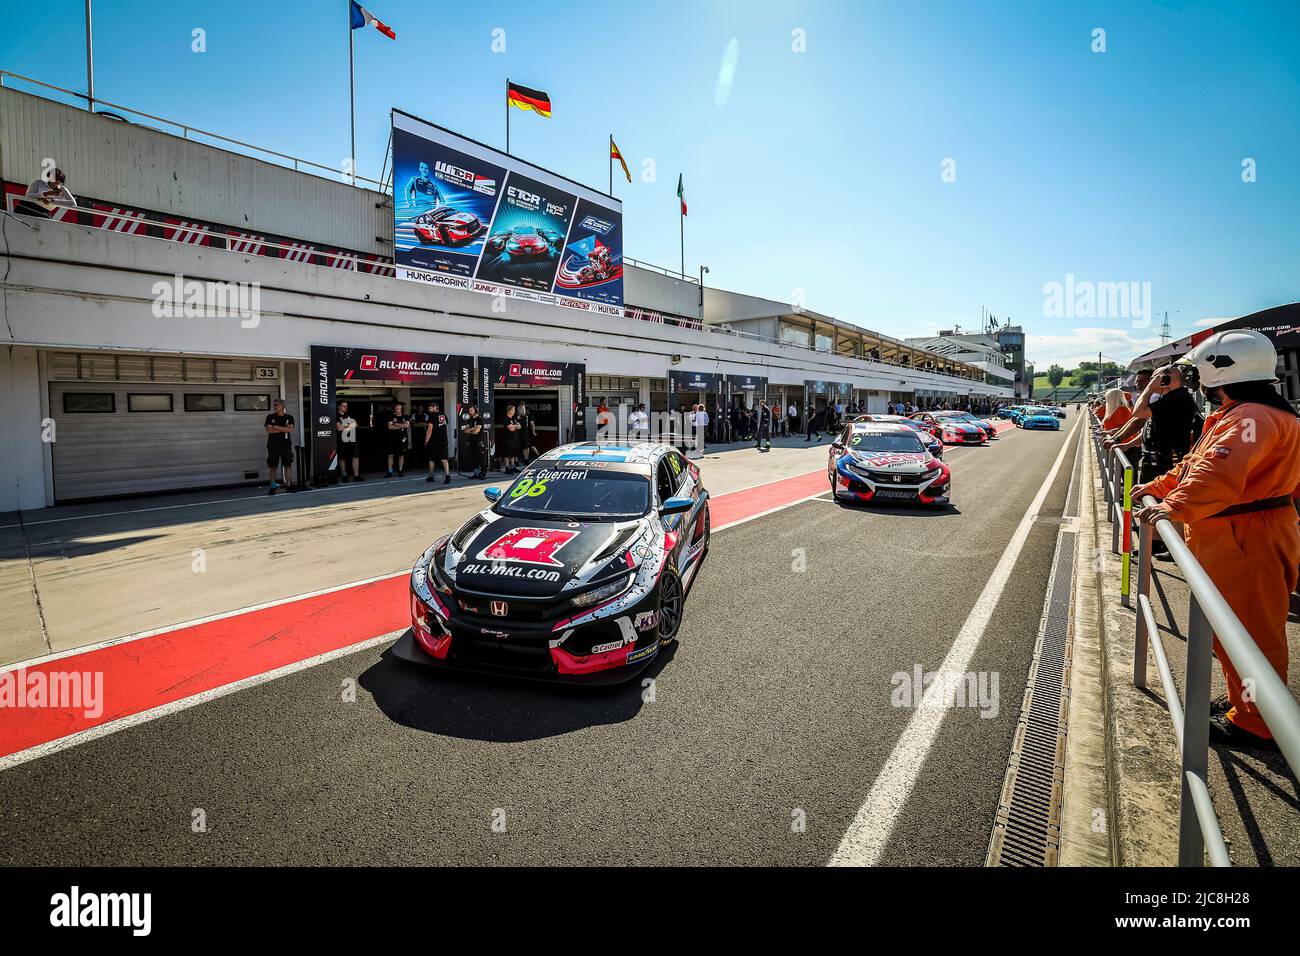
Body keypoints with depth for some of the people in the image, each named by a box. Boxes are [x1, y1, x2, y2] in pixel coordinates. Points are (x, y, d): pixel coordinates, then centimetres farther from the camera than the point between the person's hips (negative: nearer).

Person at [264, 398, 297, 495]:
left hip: (286, 444, 1)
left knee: (287, 465, 4)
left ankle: (288, 485, 9)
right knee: (273, 466, 0)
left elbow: (290, 429, -9)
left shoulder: (289, 417, 5)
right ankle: (272, 486, 5)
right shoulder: (270, 417, 4)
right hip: (273, 445, -1)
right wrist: (284, 429, -8)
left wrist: (277, 427, -9)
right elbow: (269, 430, -7)